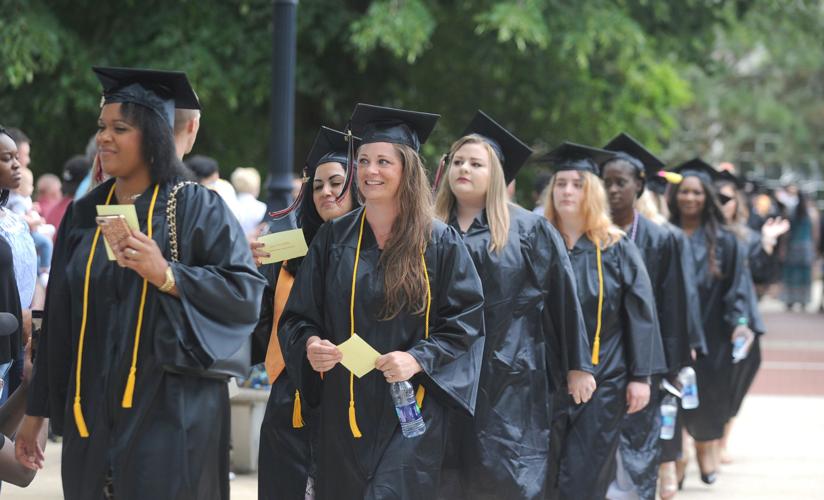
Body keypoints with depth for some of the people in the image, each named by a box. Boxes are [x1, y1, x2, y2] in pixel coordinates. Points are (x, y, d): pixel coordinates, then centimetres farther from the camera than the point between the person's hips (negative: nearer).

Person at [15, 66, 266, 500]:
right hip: (92, 412, 5)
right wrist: (37, 411, 13)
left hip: (170, 412, -5)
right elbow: (60, 319, 13)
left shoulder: (197, 207, -3)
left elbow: (245, 292, -11)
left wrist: (166, 276, -23)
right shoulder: (84, 214, 11)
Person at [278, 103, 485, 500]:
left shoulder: (439, 243, -1)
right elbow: (297, 315, 9)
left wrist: (418, 359, -18)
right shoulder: (334, 238, 7)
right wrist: (310, 345, -13)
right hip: (343, 410, 3)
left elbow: (465, 321, -3)